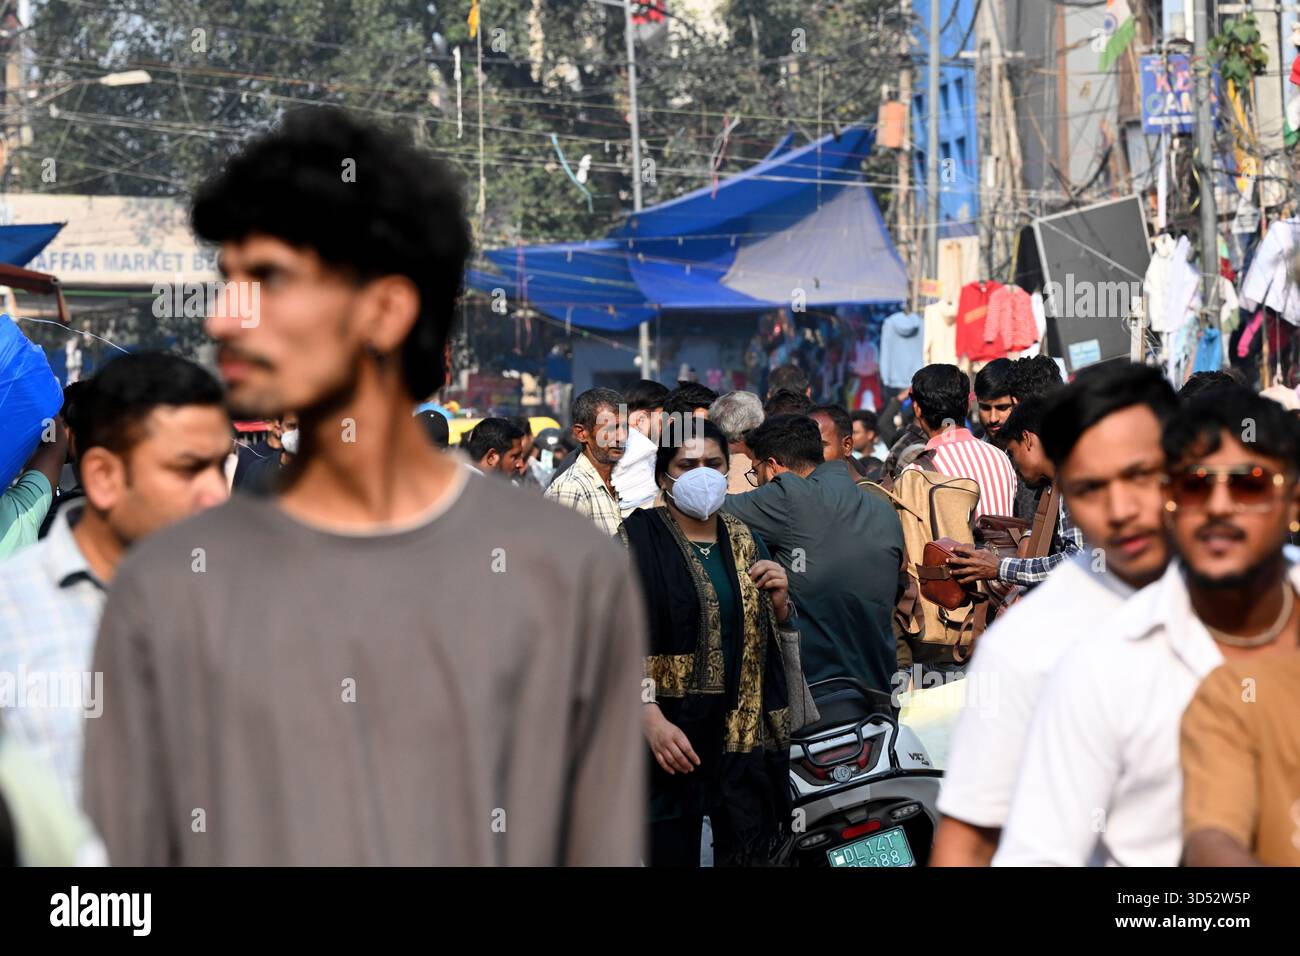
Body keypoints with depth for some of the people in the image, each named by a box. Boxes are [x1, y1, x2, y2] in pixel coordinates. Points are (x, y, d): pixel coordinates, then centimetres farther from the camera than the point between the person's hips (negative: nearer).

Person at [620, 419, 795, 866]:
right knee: (672, 852, -2)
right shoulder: (639, 539, -1)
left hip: (745, 726, 4)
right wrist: (651, 719, -22)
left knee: (753, 853, -3)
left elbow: (772, 637, 21)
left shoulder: (744, 541, 14)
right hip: (671, 729, -4)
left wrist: (779, 601, -1)